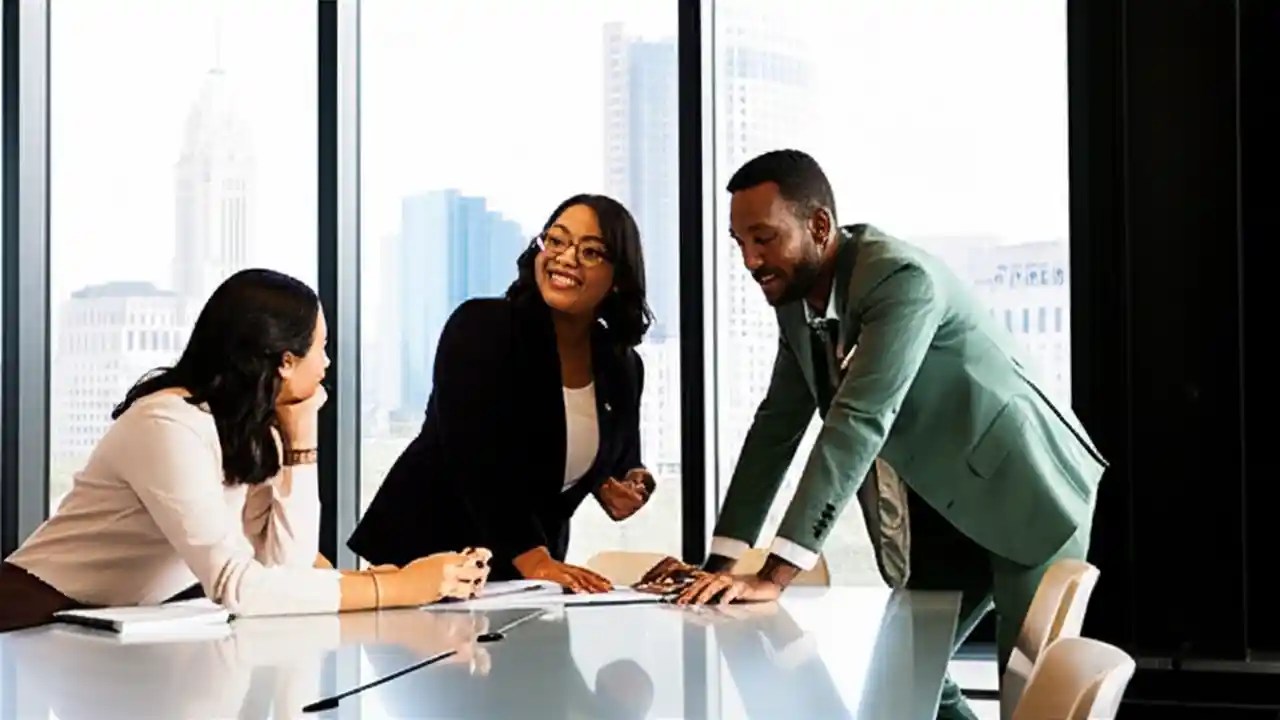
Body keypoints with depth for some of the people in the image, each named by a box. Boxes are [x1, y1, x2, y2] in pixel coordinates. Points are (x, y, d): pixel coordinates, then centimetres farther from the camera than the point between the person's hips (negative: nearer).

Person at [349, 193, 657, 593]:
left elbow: (623, 460, 18)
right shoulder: (480, 326, -14)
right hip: (428, 553, -4)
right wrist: (536, 559, -32)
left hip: (529, 568, 5)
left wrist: (626, 490, -6)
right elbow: (474, 455, -24)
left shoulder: (623, 368, 1)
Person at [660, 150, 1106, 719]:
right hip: (945, 507, 8)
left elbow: (859, 422, -37)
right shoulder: (797, 297, -4)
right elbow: (777, 425, 1)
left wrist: (775, 574, -41)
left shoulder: (902, 280, -29)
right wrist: (720, 563, -6)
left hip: (1026, 490, -8)